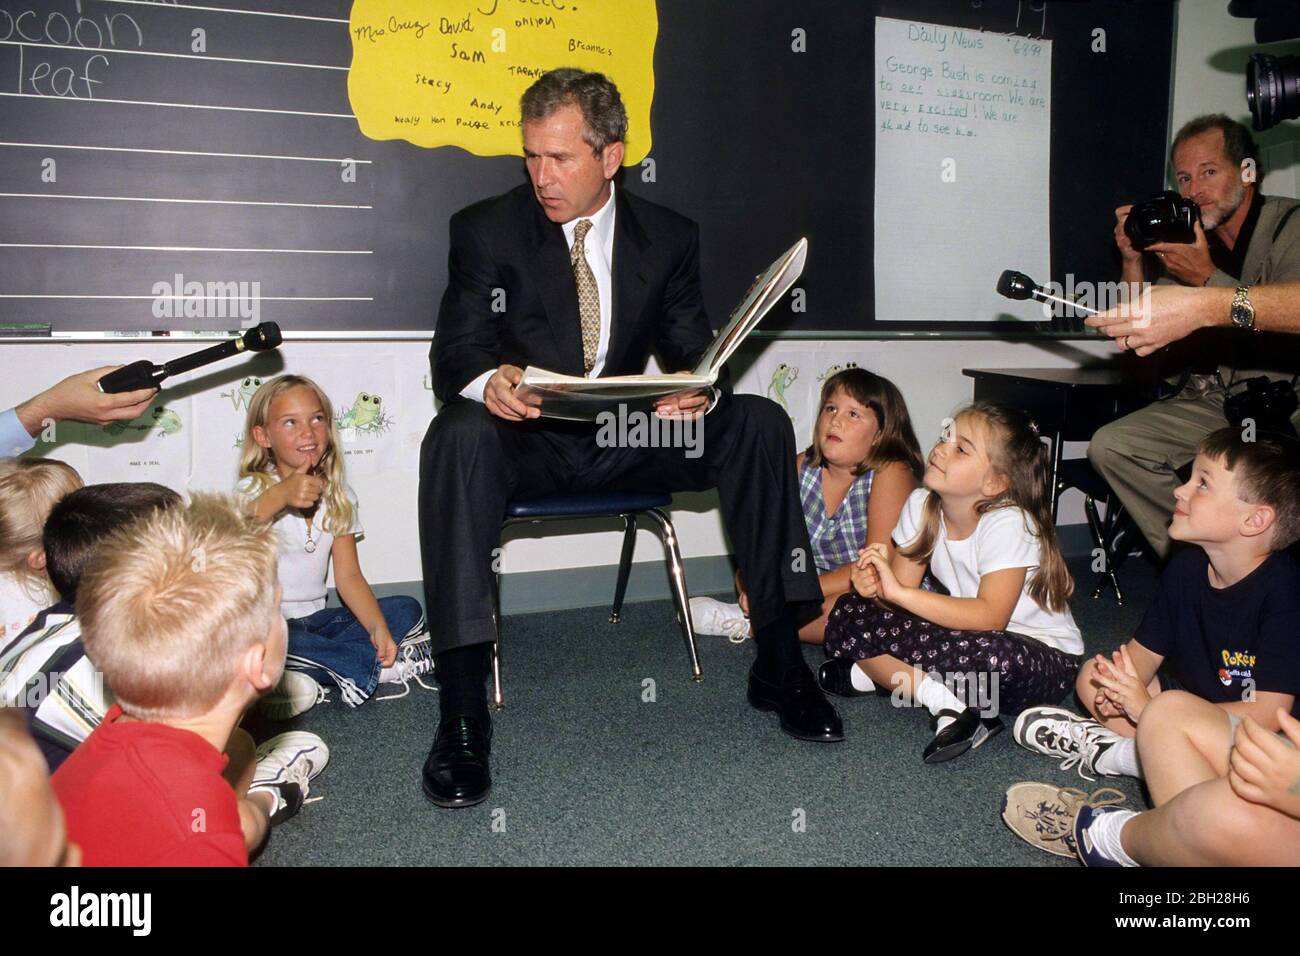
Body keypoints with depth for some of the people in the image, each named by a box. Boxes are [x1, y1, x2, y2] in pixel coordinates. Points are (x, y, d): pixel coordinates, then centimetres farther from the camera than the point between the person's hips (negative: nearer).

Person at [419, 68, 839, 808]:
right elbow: (456, 352, -7)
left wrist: (697, 386, -22)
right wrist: (489, 380, -32)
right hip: (526, 443, -2)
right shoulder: (486, 230, -1)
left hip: (626, 442, 3)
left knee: (759, 422, -17)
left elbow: (691, 351, 4)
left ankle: (779, 662, -12)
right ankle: (463, 708, -34)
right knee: (460, 434, -35)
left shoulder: (670, 238, 5)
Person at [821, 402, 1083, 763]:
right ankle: (945, 701, -20)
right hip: (966, 633, 7)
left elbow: (990, 616, -34)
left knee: (989, 656, -43)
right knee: (846, 614, -10)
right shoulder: (922, 505, -5)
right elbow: (902, 587, -4)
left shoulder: (1007, 524, -23)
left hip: (1043, 655, -6)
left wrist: (900, 592, -39)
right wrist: (876, 585, -29)